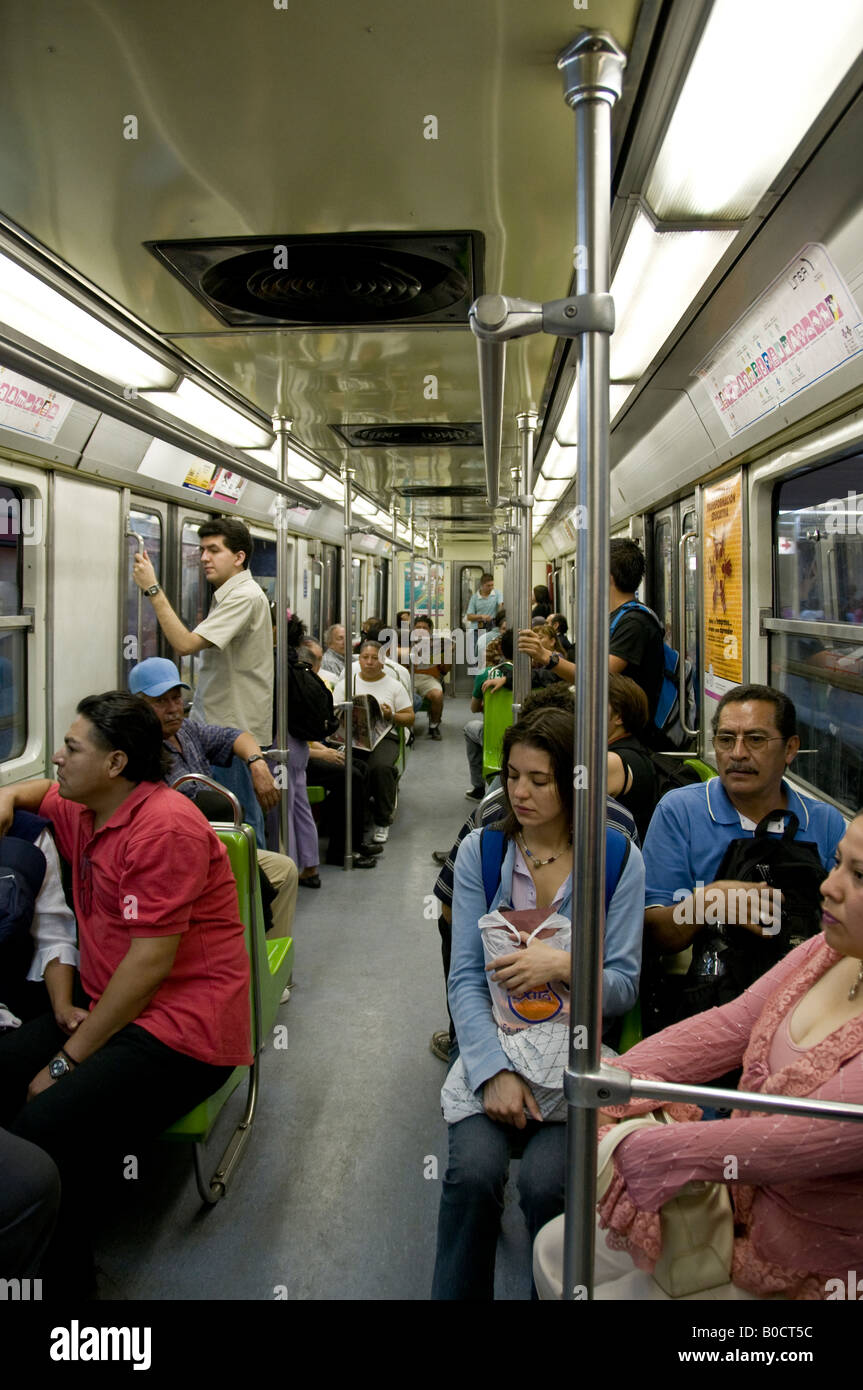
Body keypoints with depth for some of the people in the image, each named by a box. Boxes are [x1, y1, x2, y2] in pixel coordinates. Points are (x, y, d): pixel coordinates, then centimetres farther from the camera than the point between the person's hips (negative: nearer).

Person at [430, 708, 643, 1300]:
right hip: (493, 1044, 1)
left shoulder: (619, 860, 1)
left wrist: (565, 967, -18)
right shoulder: (480, 852, 3)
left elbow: (624, 986, 2)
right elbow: (465, 979, -1)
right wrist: (494, 1071, -15)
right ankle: (457, 1292, -1)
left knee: (546, 1181, -25)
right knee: (474, 1169, -25)